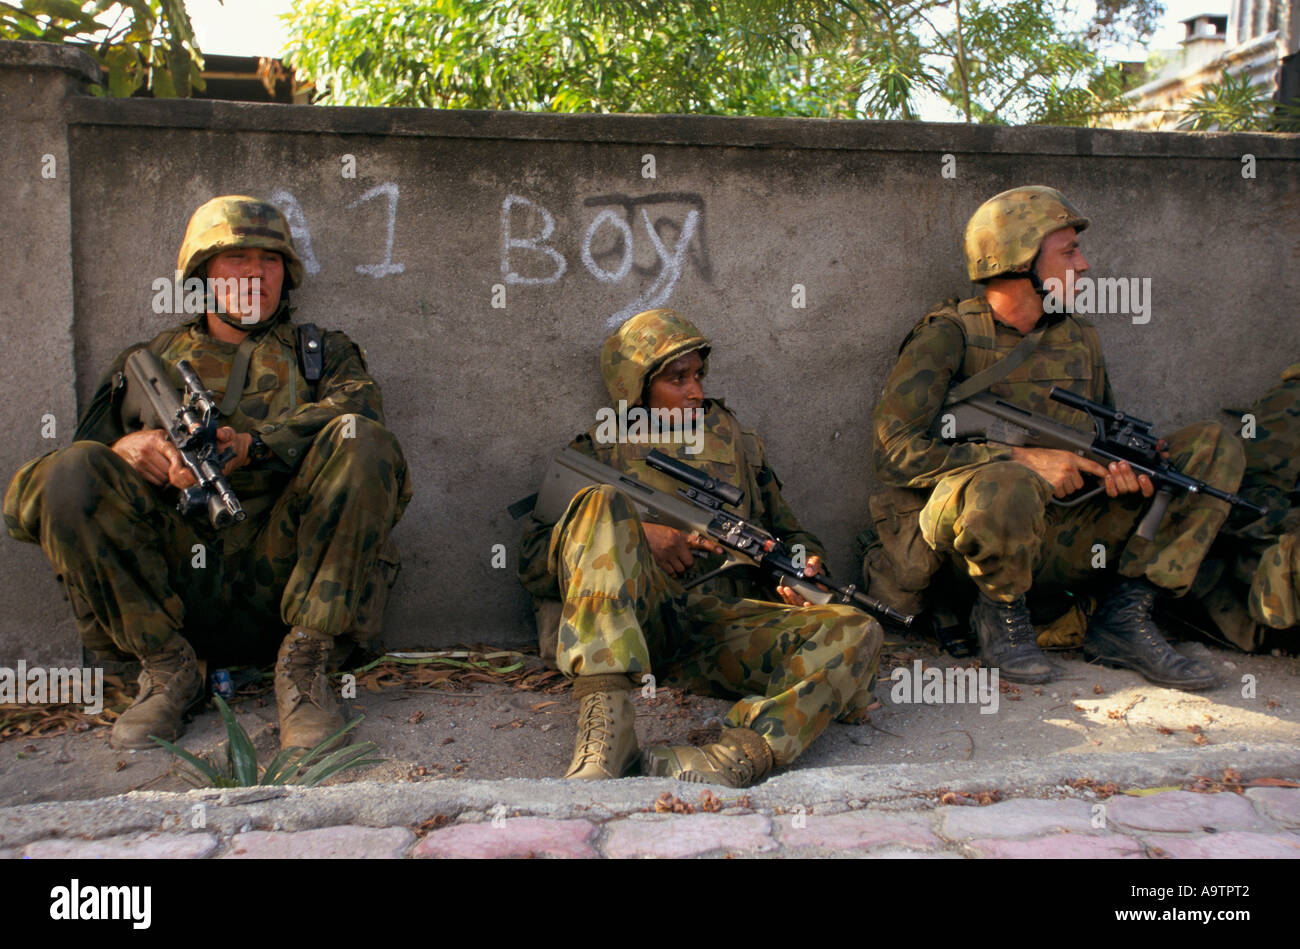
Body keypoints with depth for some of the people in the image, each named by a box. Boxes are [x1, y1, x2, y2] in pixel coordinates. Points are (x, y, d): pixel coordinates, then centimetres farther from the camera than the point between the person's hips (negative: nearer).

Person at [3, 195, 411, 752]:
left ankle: (302, 662, -21)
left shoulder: (323, 355, 21)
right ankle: (166, 666, -11)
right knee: (72, 471, -22)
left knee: (359, 441, -24)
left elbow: (357, 408, -5)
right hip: (170, 576, 1)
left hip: (282, 572, -1)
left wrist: (253, 444, -21)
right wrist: (124, 451, -8)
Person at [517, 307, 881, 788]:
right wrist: (635, 537, -6)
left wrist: (801, 566, 5)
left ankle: (738, 755, -46)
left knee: (856, 633, -21)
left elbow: (787, 532, 31)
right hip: (629, 625, -2)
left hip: (724, 626, 2)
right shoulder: (598, 451, 19)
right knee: (601, 501, -28)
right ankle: (606, 719, -42)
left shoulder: (737, 443, 28)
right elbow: (532, 564, 10)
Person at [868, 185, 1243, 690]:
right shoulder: (947, 336, -6)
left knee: (1214, 445, -1)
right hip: (978, 536, -6)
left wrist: (1125, 469, -4)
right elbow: (896, 453, -16)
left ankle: (1125, 616, -7)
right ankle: (1001, 612, -8)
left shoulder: (1078, 336, 14)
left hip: (1067, 538, 6)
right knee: (1005, 487, -42)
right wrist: (1024, 459, -19)